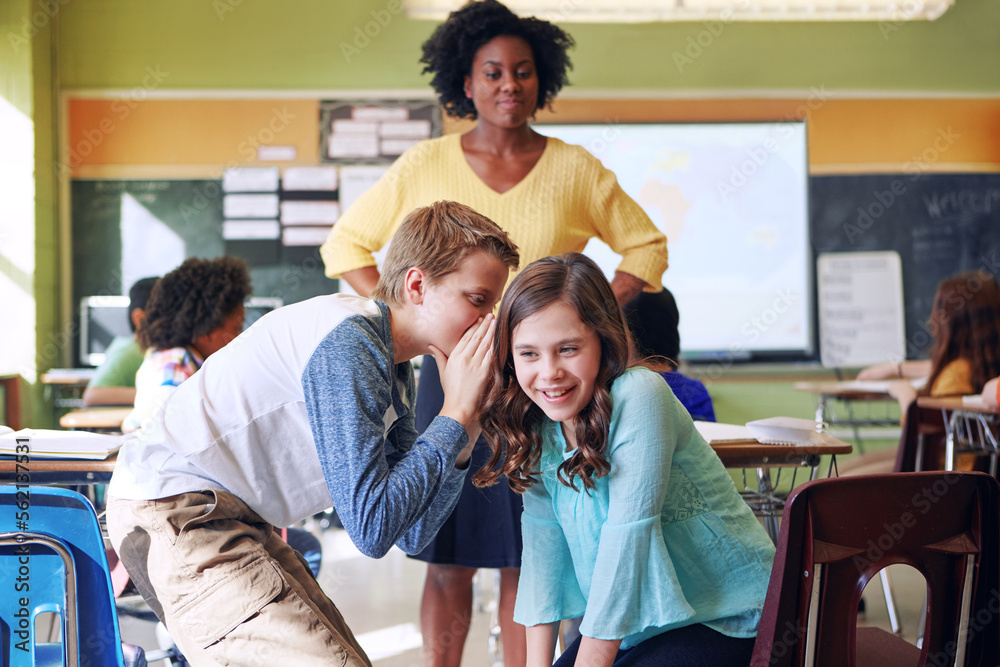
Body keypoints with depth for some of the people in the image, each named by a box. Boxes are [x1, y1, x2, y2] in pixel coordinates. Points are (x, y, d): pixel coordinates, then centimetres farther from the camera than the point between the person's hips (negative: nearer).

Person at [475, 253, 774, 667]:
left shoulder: (638, 397, -24)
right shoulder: (535, 423, -3)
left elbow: (627, 538, -25)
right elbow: (543, 538, -4)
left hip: (726, 620, -6)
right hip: (633, 624, 6)